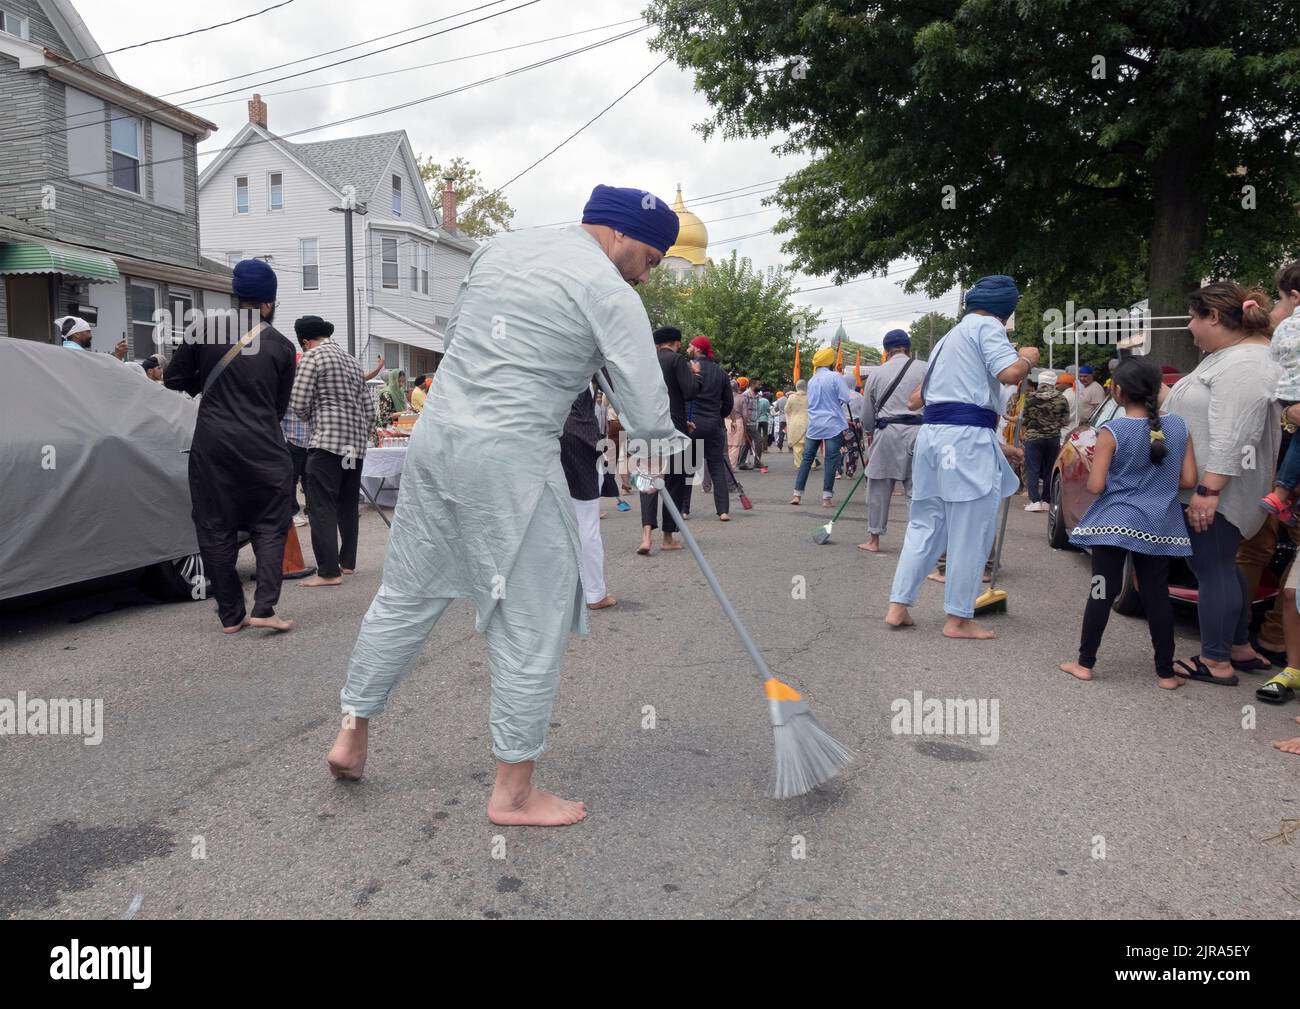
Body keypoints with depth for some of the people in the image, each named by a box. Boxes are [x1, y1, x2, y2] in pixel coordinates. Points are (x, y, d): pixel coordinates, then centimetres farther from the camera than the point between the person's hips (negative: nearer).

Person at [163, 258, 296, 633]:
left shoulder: (208, 330, 1)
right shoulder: (281, 346, 2)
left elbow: (174, 379, 6)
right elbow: (280, 405, 9)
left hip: (212, 445, 1)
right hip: (263, 448, -1)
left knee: (216, 530, 9)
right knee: (270, 526, 9)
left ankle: (230, 615, 13)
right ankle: (263, 608, -3)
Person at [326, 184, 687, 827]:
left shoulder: (501, 247, 15)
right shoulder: (610, 292, -6)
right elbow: (648, 410, -7)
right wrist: (658, 446, 12)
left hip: (435, 434, 8)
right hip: (511, 458, -7)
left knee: (406, 592, 19)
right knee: (532, 623, 3)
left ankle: (352, 734, 31)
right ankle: (513, 793, 13)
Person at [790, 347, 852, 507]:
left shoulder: (812, 380, 11)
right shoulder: (834, 377, -8)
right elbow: (845, 398, -11)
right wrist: (835, 400, 8)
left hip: (814, 425, 5)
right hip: (832, 424, -5)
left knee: (807, 458, 9)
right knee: (831, 460, -2)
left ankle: (797, 494, 8)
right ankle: (826, 498, -4)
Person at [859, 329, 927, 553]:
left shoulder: (877, 373, 8)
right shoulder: (925, 369, 3)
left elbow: (867, 413, 15)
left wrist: (870, 433, 31)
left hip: (887, 433, 1)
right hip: (918, 432, -1)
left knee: (879, 488, 10)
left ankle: (874, 540, 17)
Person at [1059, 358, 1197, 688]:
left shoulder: (1112, 432, -11)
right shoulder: (1178, 427, 1)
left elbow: (1095, 486, -13)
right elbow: (1188, 480, 1)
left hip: (1114, 524, -3)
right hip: (1159, 527, 3)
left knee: (1102, 593, 4)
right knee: (1156, 597, 8)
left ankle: (1085, 663, 11)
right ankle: (1166, 672, 15)